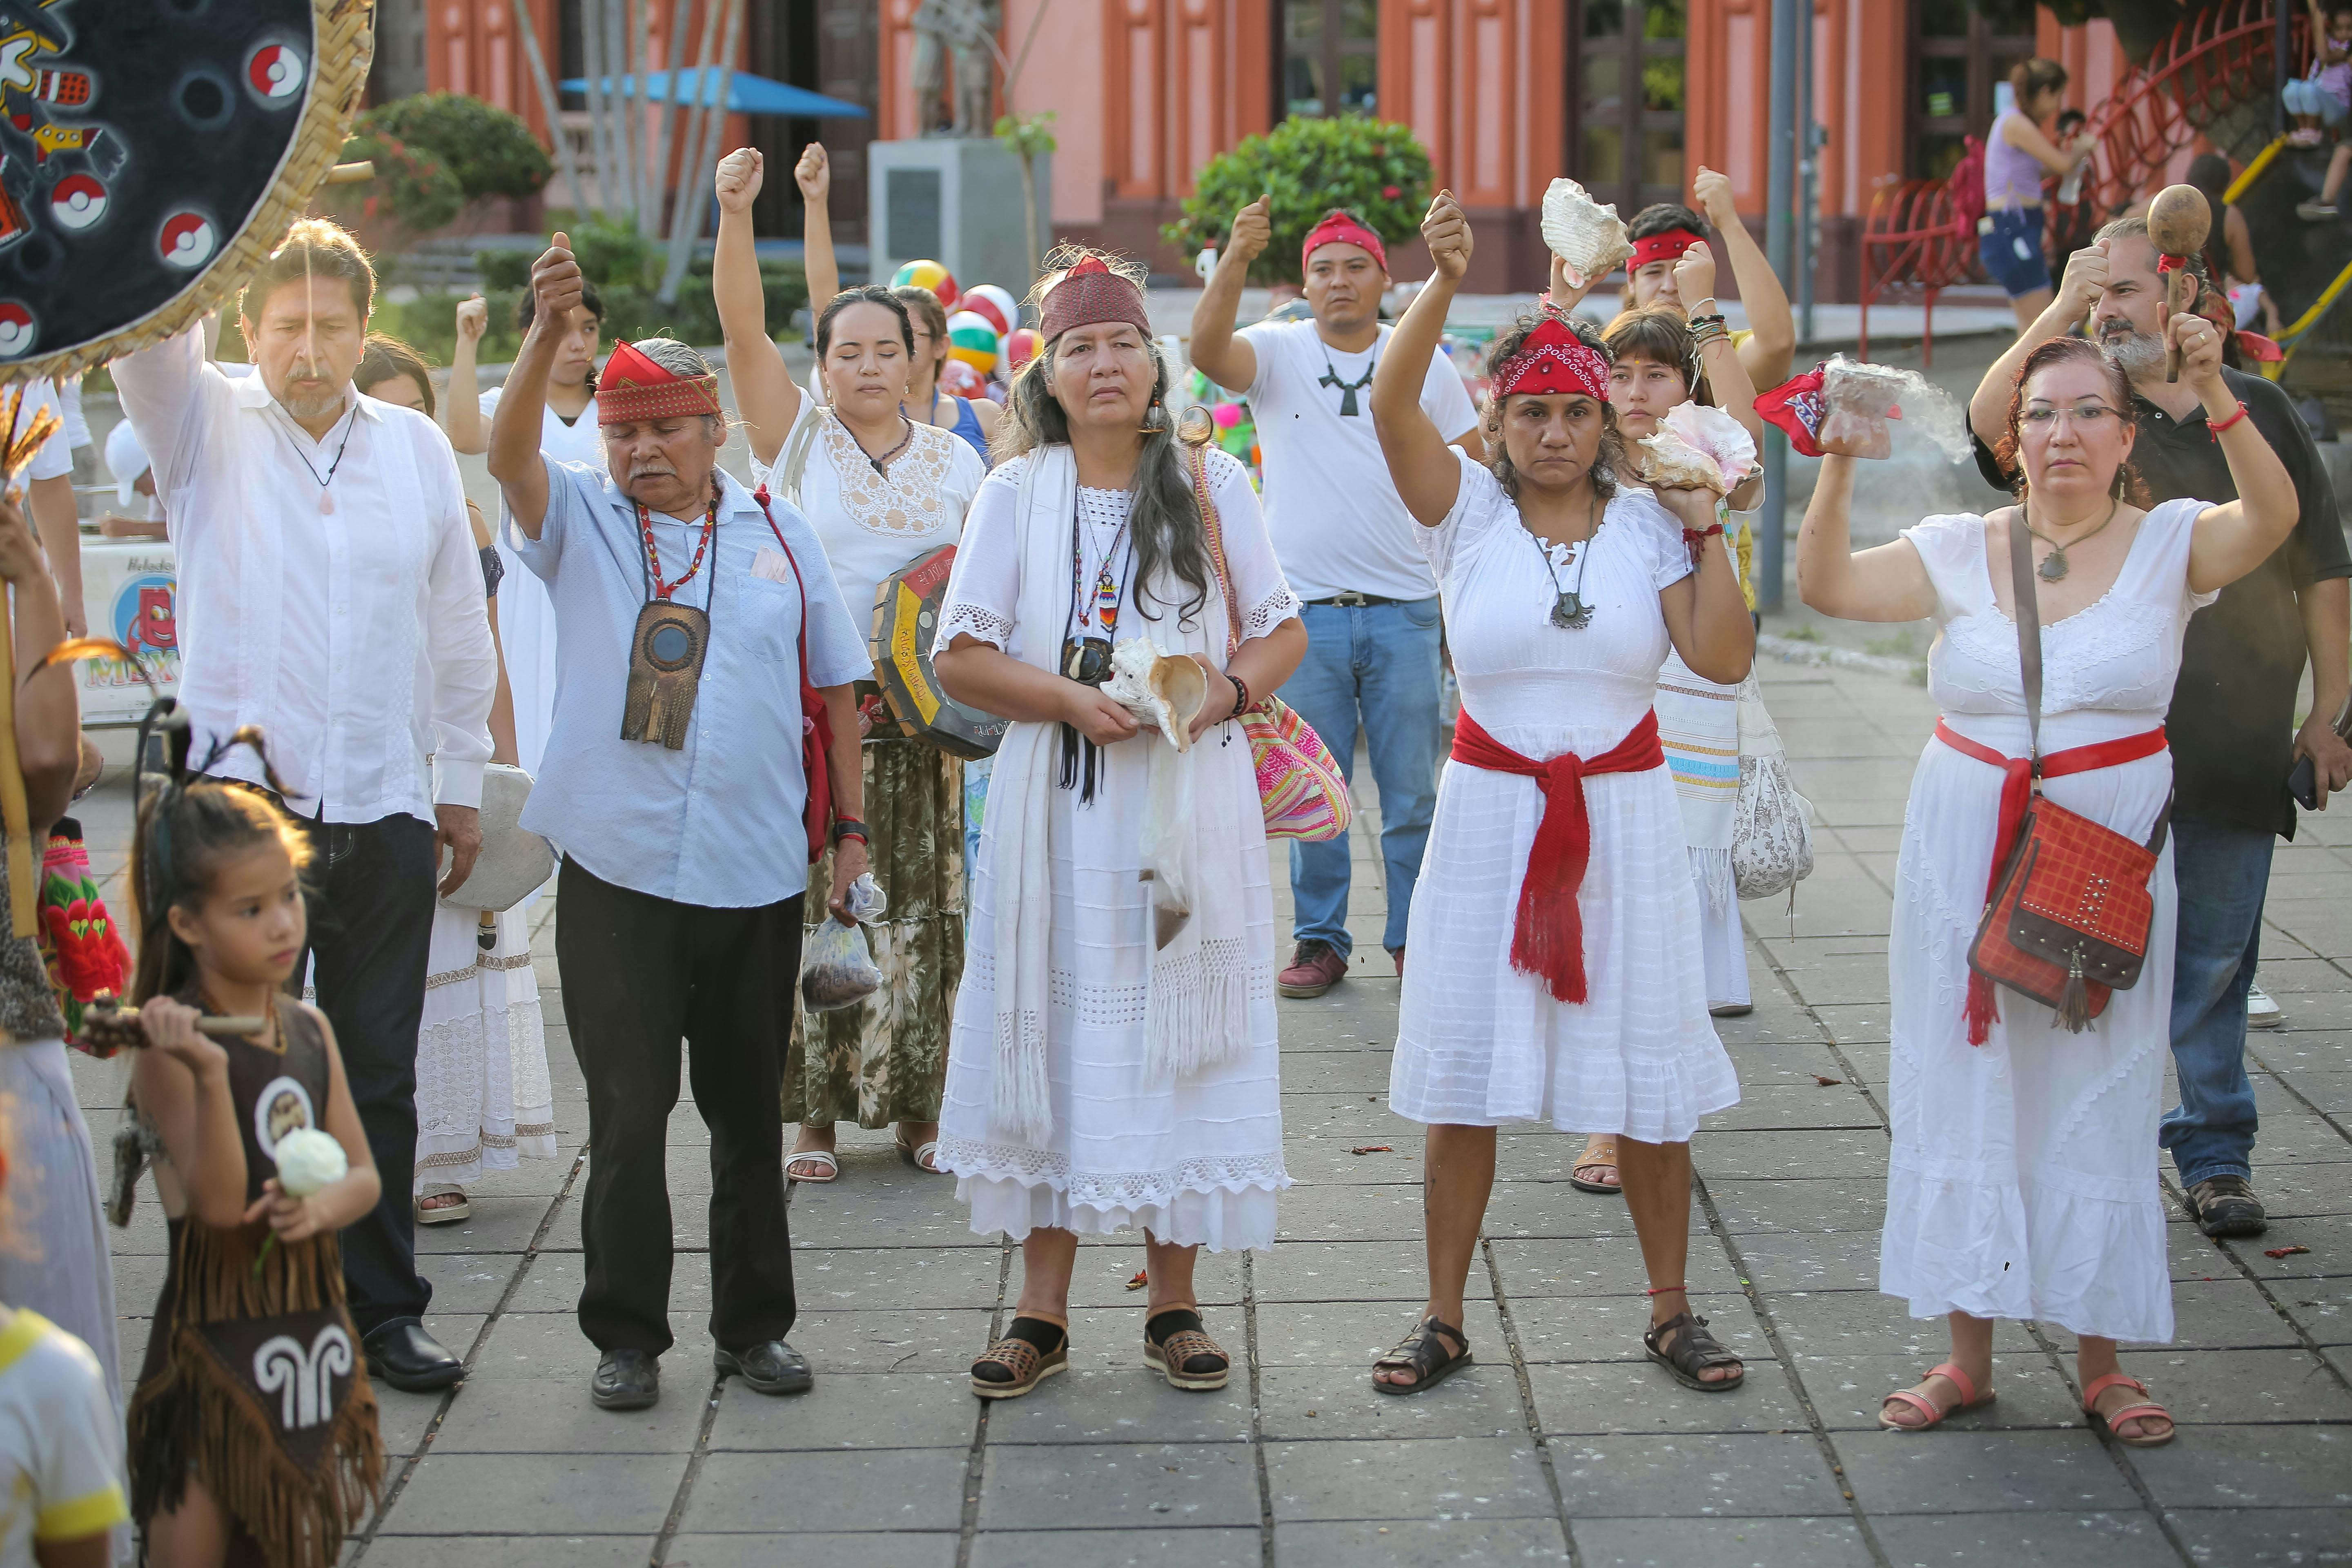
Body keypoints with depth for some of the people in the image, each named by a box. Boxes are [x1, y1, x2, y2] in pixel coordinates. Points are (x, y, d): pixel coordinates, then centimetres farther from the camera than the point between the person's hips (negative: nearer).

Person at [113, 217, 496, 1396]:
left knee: (379, 1078, 9)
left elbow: (457, 628, 14)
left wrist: (461, 783, 15)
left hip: (386, 813, 2)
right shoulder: (207, 428, 3)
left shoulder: (417, 447, 9)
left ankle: (384, 1309, 20)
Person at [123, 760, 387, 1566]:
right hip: (213, 1338, -6)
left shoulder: (310, 1029, 5)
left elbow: (364, 1175, 10)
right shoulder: (169, 1047, -14)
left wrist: (325, 1202, -12)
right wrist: (208, 1075, -35)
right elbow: (218, 1200, -22)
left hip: (313, 1323, 6)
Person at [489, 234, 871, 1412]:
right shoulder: (582, 520, 4)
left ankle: (754, 1324, 22)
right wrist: (547, 331, -31)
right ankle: (627, 1333, 12)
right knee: (628, 1107, 1)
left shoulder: (777, 533, 9)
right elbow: (509, 452, -17)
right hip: (618, 868, -2)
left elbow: (833, 684, 13)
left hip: (756, 871, 2)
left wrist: (848, 821, 10)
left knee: (748, 1108, 11)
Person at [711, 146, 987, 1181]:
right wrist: (735, 216, -20)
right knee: (812, 909, -3)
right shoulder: (796, 438, 4)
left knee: (919, 910, 3)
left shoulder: (955, 462, 11)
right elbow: (742, 330, -8)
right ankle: (812, 1113, 6)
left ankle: (913, 1107, 13)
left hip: (917, 723, 2)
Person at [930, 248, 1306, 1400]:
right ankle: (1042, 1308, 9)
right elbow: (960, 656, 0)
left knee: (1179, 1031, 2)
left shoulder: (1211, 485, 7)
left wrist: (1229, 689, -11)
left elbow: (1283, 632, 9)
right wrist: (1071, 699, -15)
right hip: (1061, 807, 0)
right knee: (1057, 1033, 1)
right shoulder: (1018, 492, 5)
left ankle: (1172, 1300, 13)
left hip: (1192, 799, 1)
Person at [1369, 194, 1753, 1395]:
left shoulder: (1647, 526, 2)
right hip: (1491, 810, -1)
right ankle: (1443, 1319, 16)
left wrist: (1706, 536, -8)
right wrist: (1443, 285, -31)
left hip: (1624, 812, 1)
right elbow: (1391, 404, -19)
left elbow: (1724, 658, -6)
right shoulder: (1468, 513, -2)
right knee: (1463, 1070, 4)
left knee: (1647, 1075, 7)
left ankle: (1671, 1312, 22)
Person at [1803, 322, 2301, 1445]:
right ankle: (1968, 1353, 18)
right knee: (1966, 1091, 7)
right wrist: (1840, 466, -20)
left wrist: (2217, 400, -35)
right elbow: (1826, 584, -8)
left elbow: (2272, 521, -21)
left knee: (2098, 1099, 5)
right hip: (1966, 859, 2)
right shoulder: (1961, 551, 2)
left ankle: (2101, 1363, 17)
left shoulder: (2168, 544, -2)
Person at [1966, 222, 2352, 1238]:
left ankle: (2215, 1156, 17)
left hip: (2239, 745, 1)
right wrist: (2061, 311, -23)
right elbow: (1990, 422, -19)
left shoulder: (2260, 412, 10)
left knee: (2216, 962, 7)